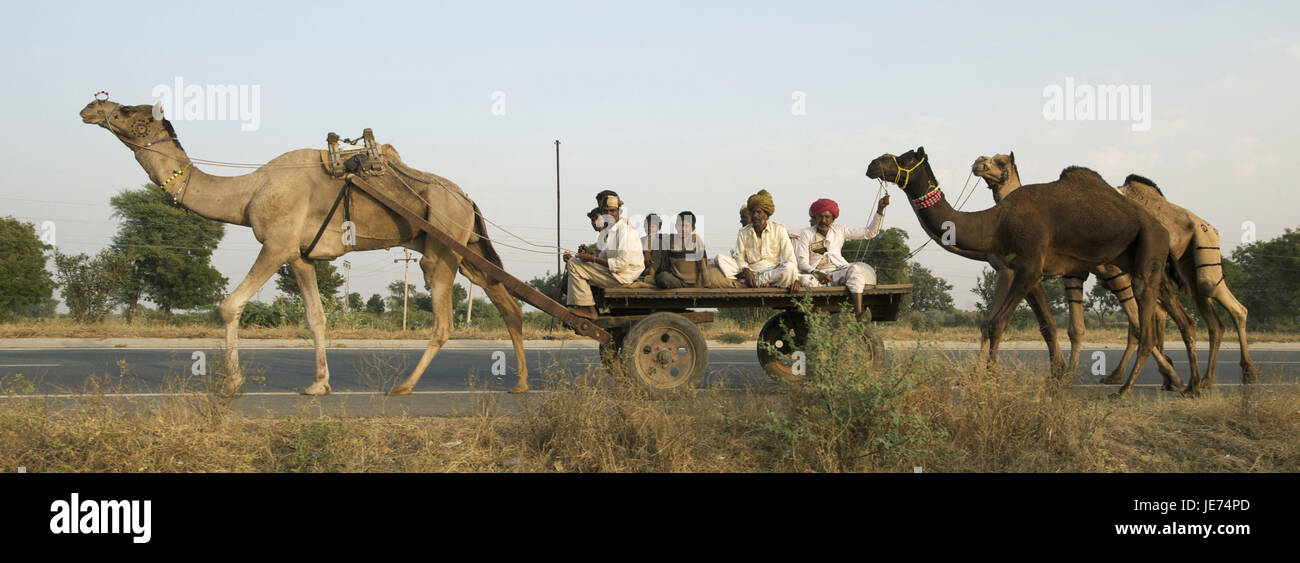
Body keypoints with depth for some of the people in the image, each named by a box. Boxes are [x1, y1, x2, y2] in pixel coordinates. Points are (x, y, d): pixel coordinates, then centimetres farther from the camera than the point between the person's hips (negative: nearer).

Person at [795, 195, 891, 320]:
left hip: (838, 272, 1)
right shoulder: (806, 233, 10)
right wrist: (817, 273, -19)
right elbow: (802, 262, 0)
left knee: (855, 269, -32)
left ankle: (859, 314, -47)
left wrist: (880, 210, 6)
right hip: (817, 275, -1)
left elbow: (869, 233, 16)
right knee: (803, 279, -36)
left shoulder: (839, 230, 17)